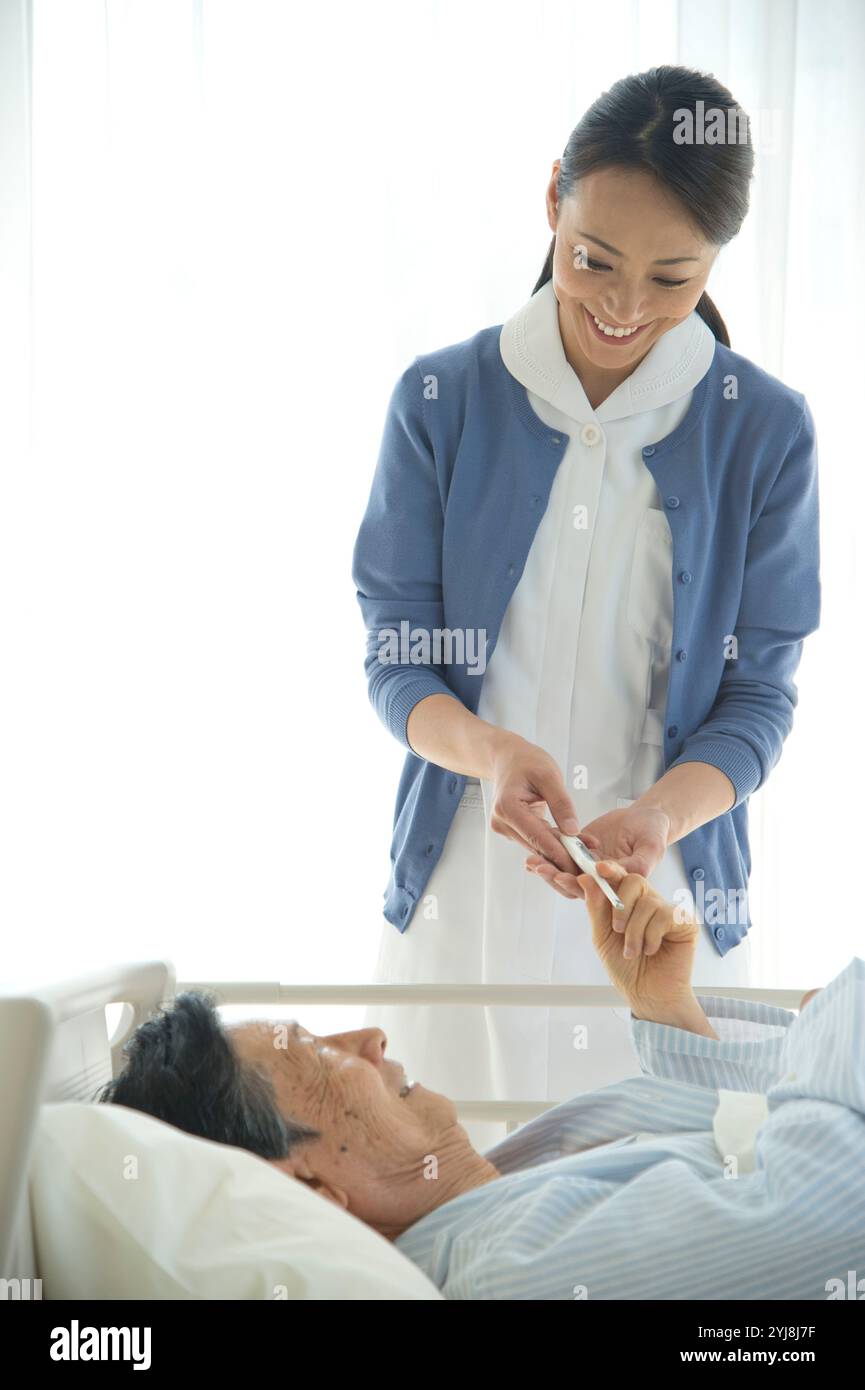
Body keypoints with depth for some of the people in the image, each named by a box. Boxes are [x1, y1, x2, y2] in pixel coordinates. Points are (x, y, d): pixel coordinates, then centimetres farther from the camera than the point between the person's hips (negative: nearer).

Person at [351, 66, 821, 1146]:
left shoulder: (766, 432, -4)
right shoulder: (440, 400, -3)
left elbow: (759, 693, -2)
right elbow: (398, 660, -2)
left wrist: (662, 813, -23)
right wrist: (489, 751, -24)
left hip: (668, 895, 0)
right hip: (461, 886, 1)